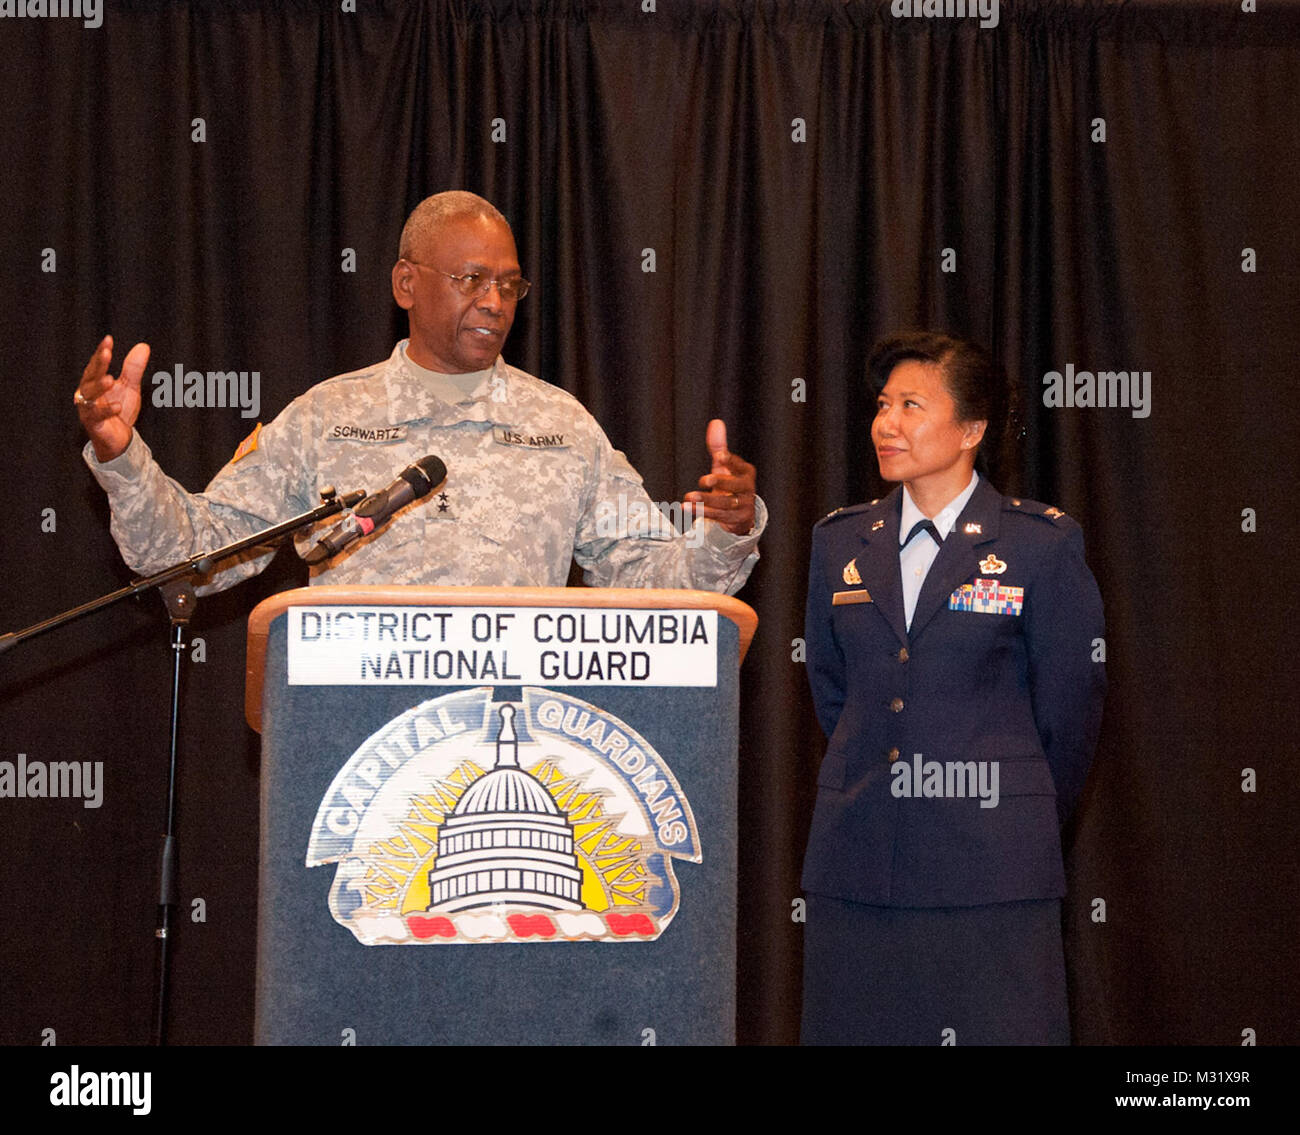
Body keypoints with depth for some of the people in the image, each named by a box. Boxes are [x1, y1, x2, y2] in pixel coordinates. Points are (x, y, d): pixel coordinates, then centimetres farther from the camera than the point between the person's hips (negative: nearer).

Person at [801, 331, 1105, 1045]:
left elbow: (1071, 705, 4)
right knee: (855, 1031, 4)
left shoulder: (1043, 544, -2)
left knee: (996, 1031, -3)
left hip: (990, 871, -3)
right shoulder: (840, 542, 10)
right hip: (855, 865, 4)